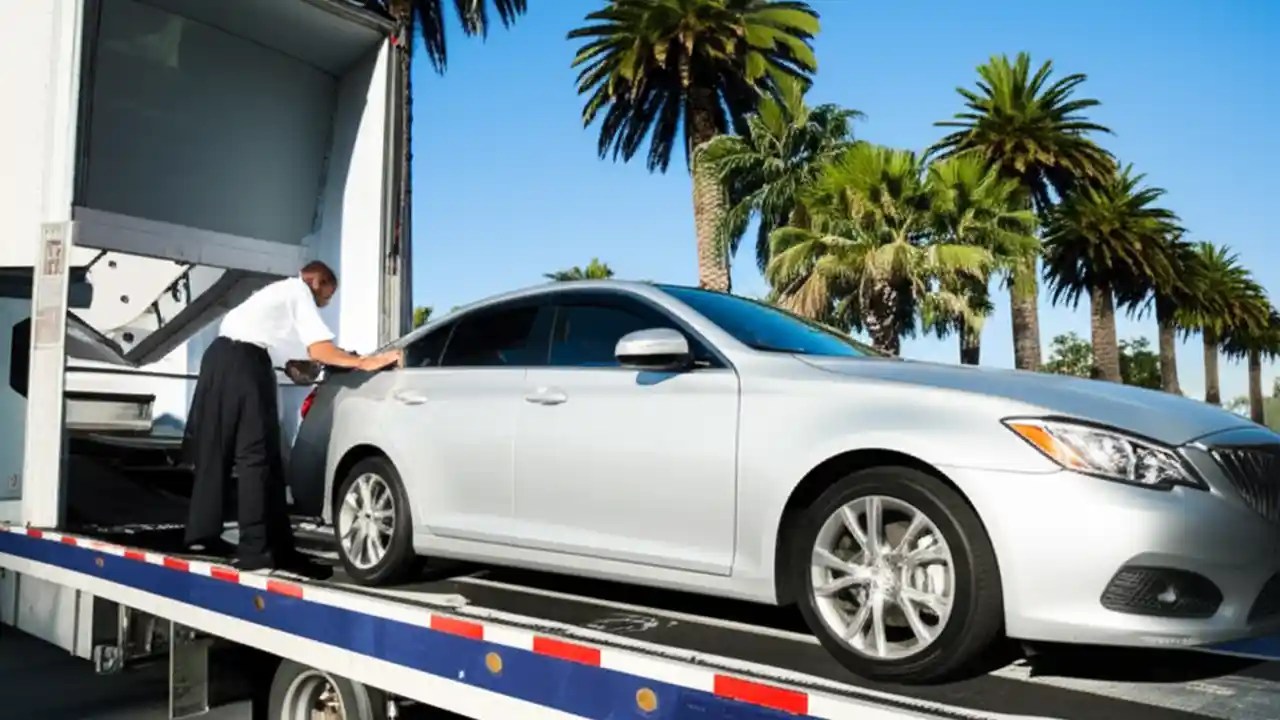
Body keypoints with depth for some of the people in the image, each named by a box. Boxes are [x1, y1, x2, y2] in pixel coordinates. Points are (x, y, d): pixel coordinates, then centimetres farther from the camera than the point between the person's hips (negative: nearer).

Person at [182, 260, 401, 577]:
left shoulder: (281, 291, 29)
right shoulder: (299, 291, 4)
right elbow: (318, 349, -8)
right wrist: (364, 362, -10)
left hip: (222, 355, 9)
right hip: (245, 362, -9)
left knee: (216, 451, 14)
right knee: (257, 455, -8)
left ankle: (202, 532, 21)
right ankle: (257, 549, -8)